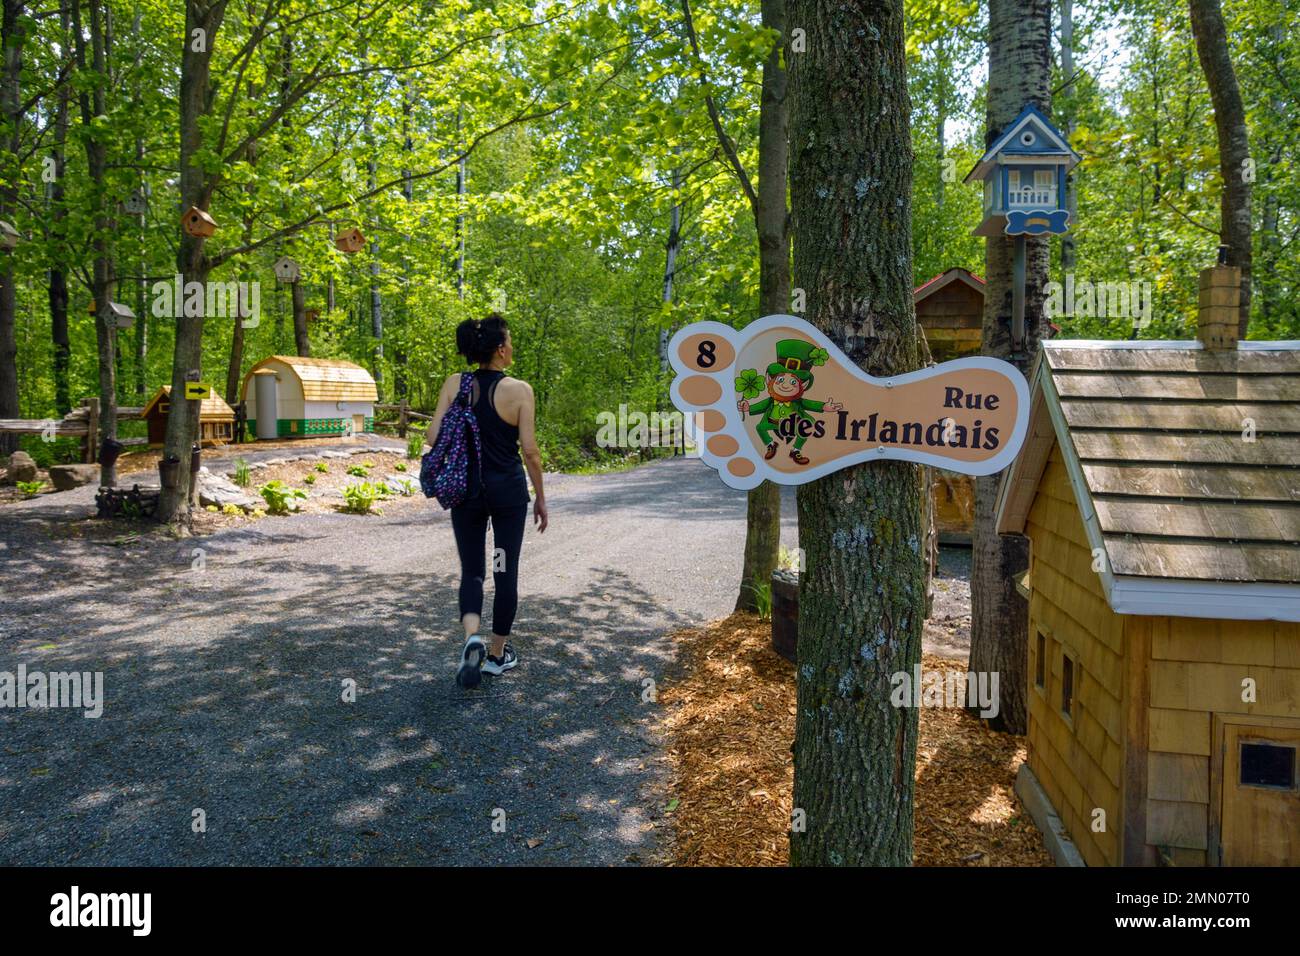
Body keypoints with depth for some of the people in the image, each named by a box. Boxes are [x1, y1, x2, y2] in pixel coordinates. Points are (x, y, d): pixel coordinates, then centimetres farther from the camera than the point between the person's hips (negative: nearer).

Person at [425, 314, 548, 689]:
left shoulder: (454, 385, -3)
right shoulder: (519, 390, -10)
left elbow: (433, 437, -4)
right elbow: (530, 451, -9)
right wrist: (540, 498, 2)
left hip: (467, 489, 2)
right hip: (508, 489, -2)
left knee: (471, 570, 12)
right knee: (505, 571, 11)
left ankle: (472, 637, -13)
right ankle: (498, 653, 20)